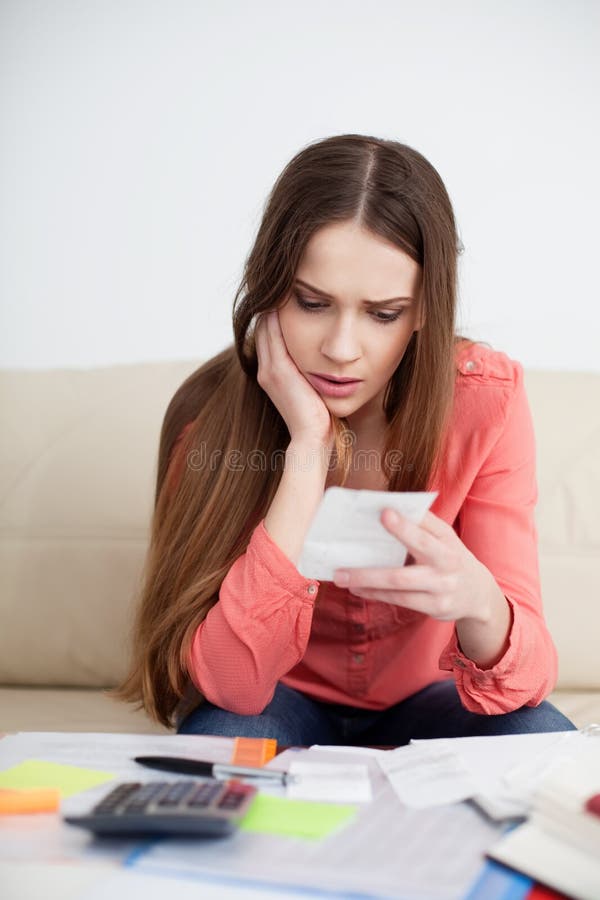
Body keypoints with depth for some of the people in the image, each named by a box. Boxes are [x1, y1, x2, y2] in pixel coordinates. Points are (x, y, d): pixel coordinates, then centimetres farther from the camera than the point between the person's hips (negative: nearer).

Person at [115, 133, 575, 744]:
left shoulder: (486, 399, -19)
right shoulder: (213, 409, -21)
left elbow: (529, 670, -22)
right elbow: (233, 686, -31)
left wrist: (478, 601, -47)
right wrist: (307, 448, -36)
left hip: (421, 699, 2)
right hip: (280, 700, -2)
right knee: (223, 740, -34)